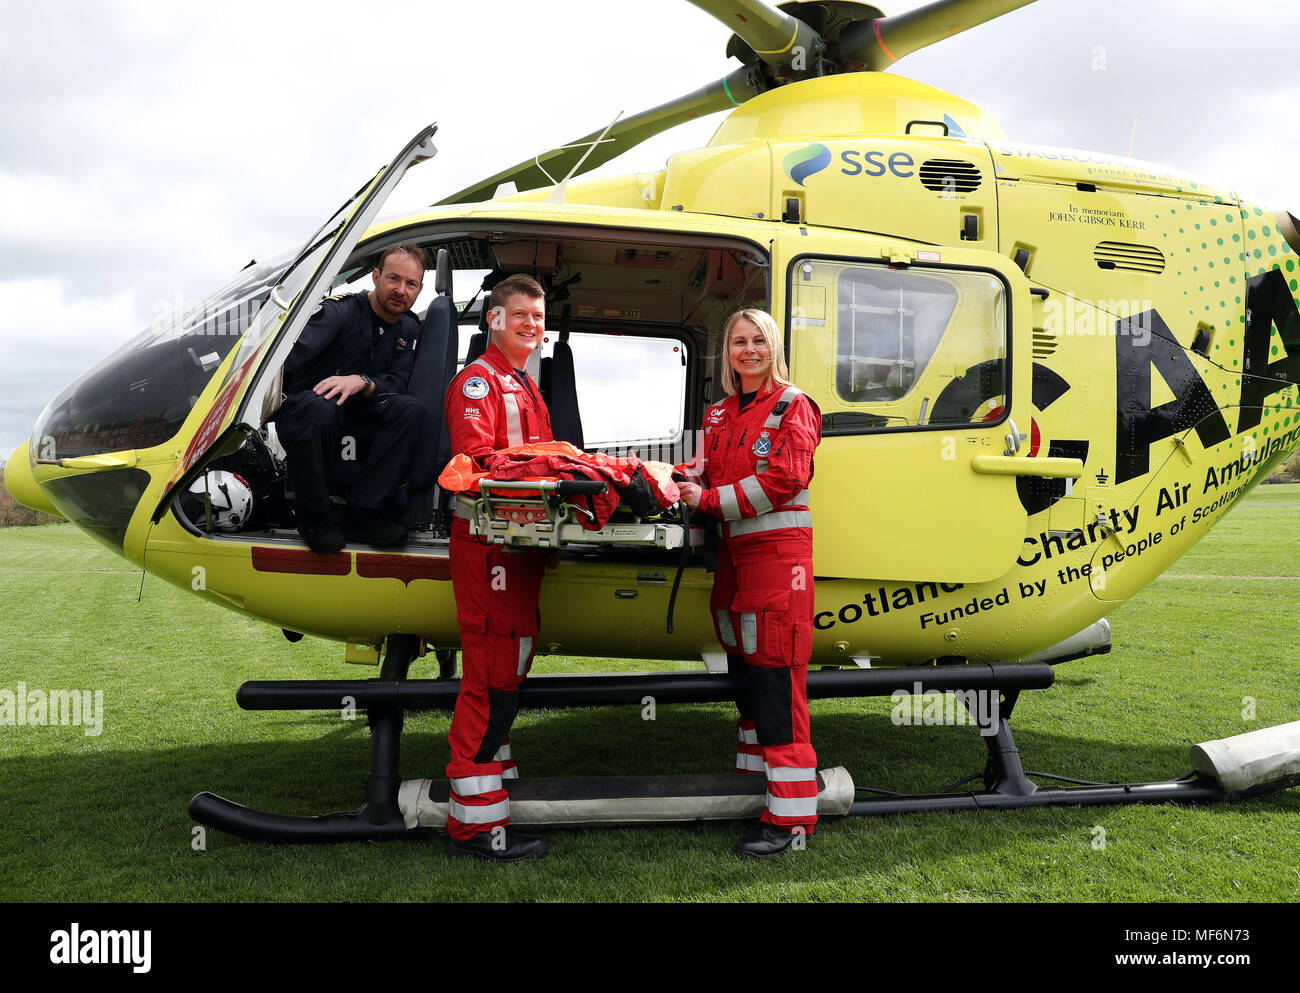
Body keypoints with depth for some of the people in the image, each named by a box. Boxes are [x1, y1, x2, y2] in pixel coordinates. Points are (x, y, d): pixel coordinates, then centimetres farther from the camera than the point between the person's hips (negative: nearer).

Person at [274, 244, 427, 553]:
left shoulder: (408, 330, 9)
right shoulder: (340, 311, -11)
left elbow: (396, 382, -5)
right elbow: (291, 353, -27)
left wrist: (362, 382, -28)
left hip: (355, 418, 5)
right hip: (302, 410, -5)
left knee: (411, 409, -22)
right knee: (319, 407, -40)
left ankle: (364, 511, -23)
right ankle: (312, 515, -20)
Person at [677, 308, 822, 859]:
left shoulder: (792, 406, -3)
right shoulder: (719, 413, 18)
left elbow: (783, 479, -14)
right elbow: (706, 469, 13)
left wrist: (710, 500, -15)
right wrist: (687, 480, -11)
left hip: (779, 549, -7)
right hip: (732, 550, 7)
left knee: (776, 675, -9)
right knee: (742, 666, 15)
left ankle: (790, 814, -5)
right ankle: (752, 776, 30)